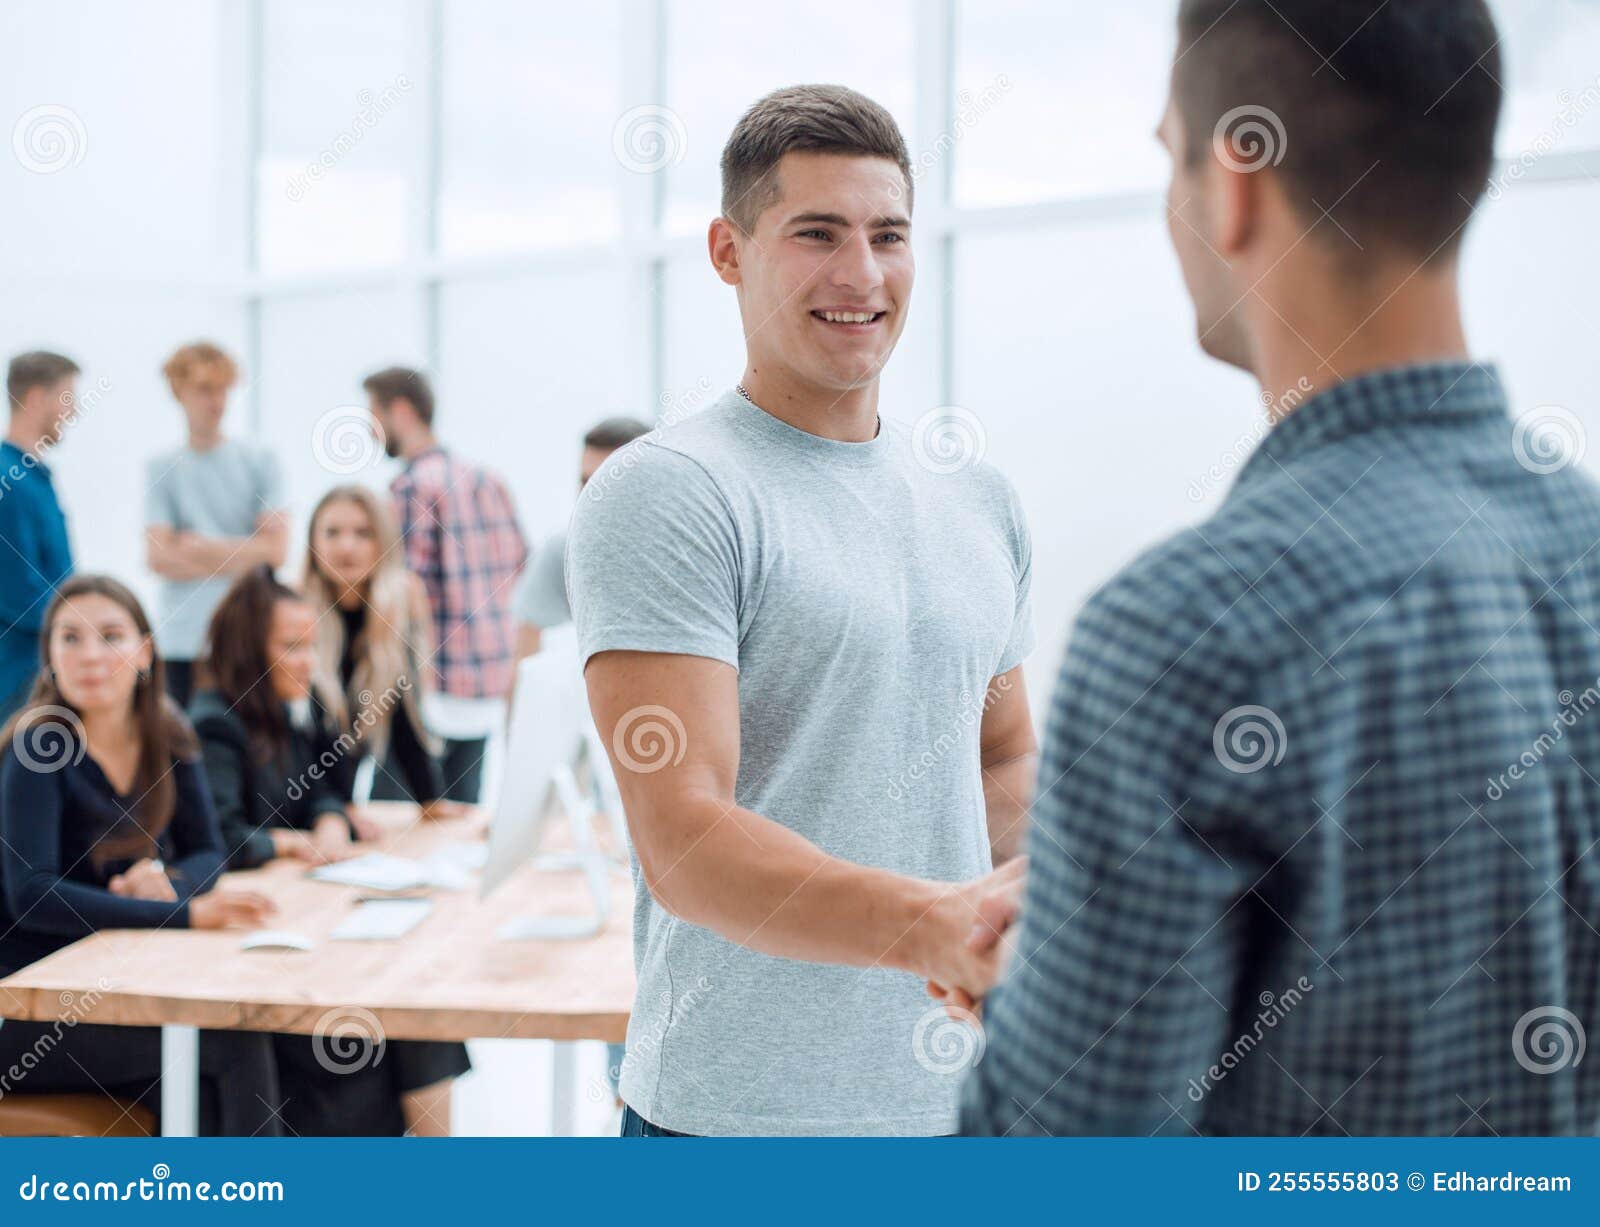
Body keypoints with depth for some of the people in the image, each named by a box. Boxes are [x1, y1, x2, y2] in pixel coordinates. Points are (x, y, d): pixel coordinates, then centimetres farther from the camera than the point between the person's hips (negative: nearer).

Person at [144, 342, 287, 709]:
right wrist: (239, 557, -6)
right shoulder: (162, 469, 5)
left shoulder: (259, 463, 5)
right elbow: (159, 557, -4)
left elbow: (275, 549, -2)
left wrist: (203, 547, -3)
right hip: (183, 639, 0)